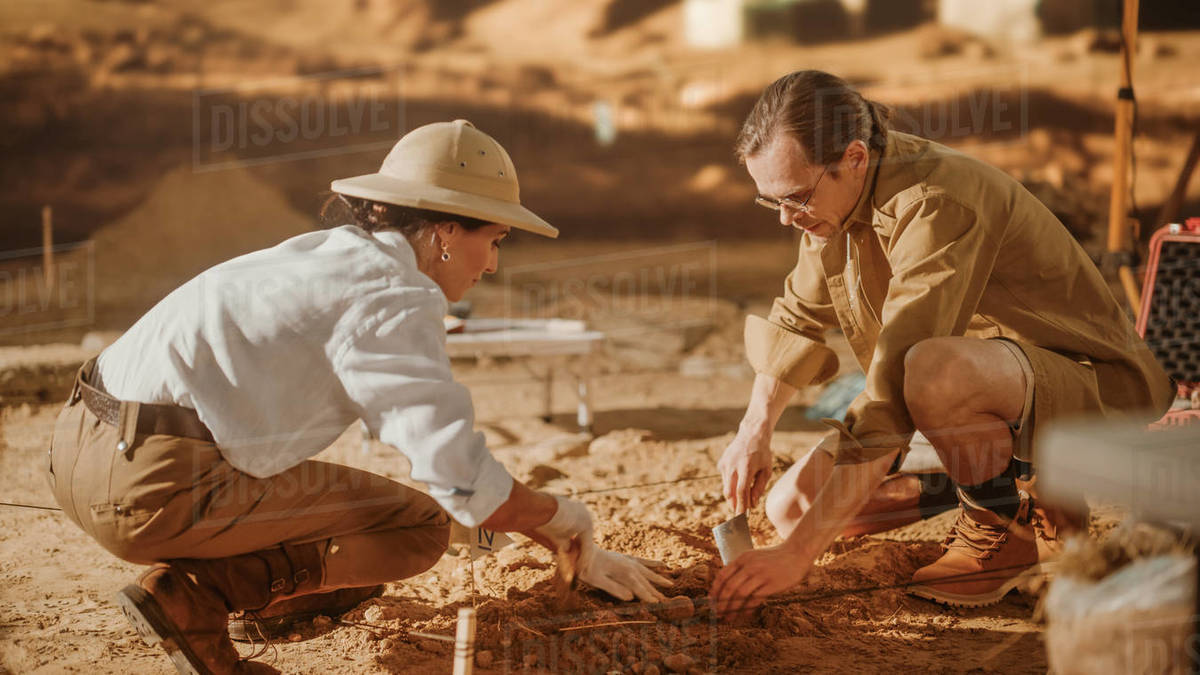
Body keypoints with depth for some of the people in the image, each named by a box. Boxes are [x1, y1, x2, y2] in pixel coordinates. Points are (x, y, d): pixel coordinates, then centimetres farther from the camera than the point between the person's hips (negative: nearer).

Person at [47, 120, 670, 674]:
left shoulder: (341, 259, 20)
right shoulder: (392, 297, -10)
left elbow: (443, 440, 24)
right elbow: (463, 482, -17)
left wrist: (578, 553, 25)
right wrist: (559, 515, 5)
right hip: (157, 486, -10)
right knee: (418, 526, 1)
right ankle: (192, 592, -8)